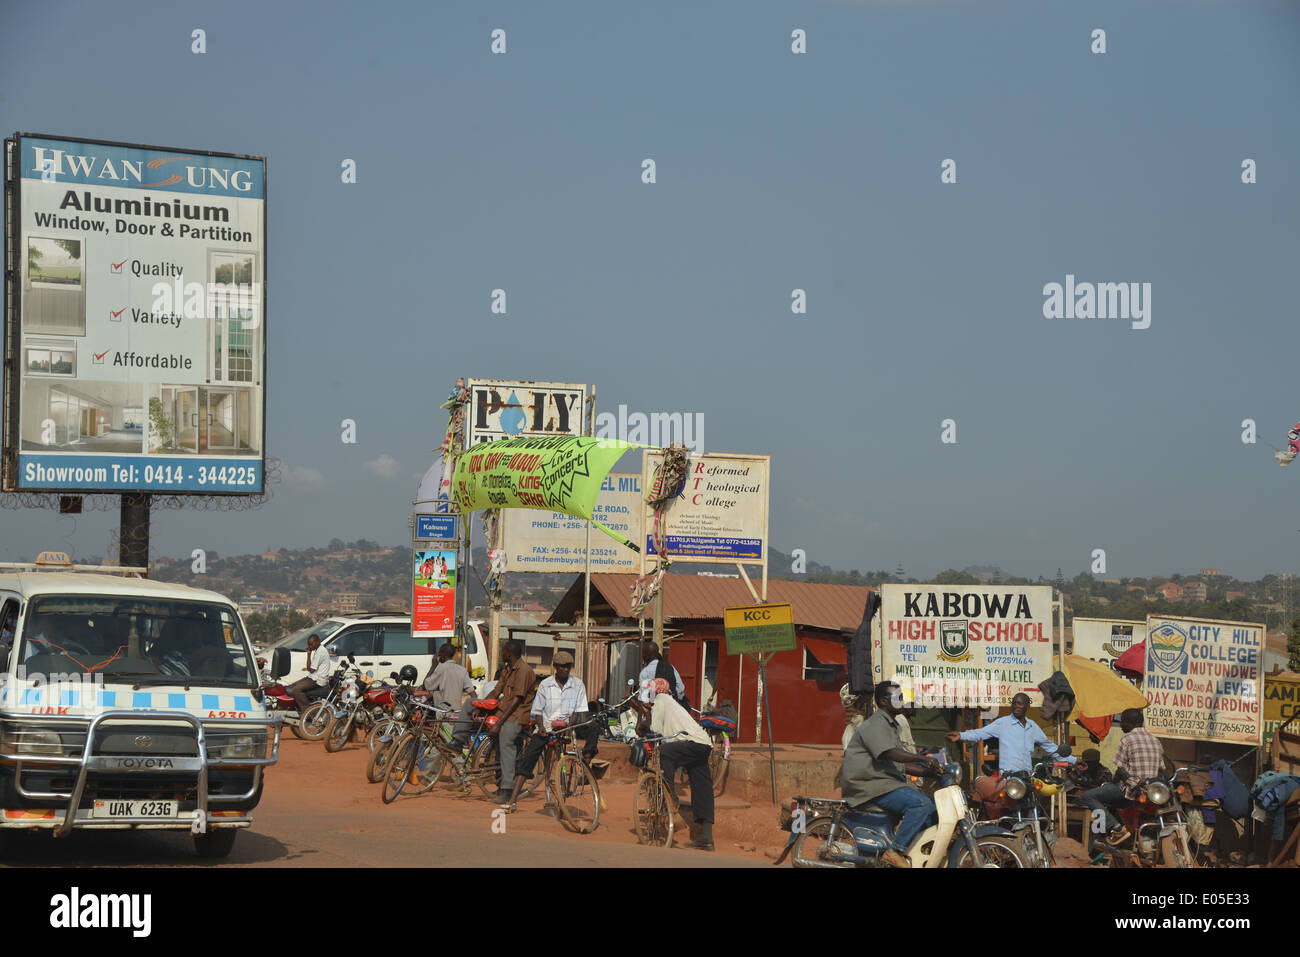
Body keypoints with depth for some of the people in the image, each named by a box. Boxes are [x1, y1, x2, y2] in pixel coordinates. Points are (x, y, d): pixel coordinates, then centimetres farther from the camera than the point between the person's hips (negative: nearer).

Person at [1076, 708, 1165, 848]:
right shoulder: (1156, 741, 13)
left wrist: (1114, 782, 8)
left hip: (1131, 789, -8)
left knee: (1086, 797, -5)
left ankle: (1117, 828, -18)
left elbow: (1121, 770, -10)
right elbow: (1162, 770, 14)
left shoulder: (1127, 740, -9)